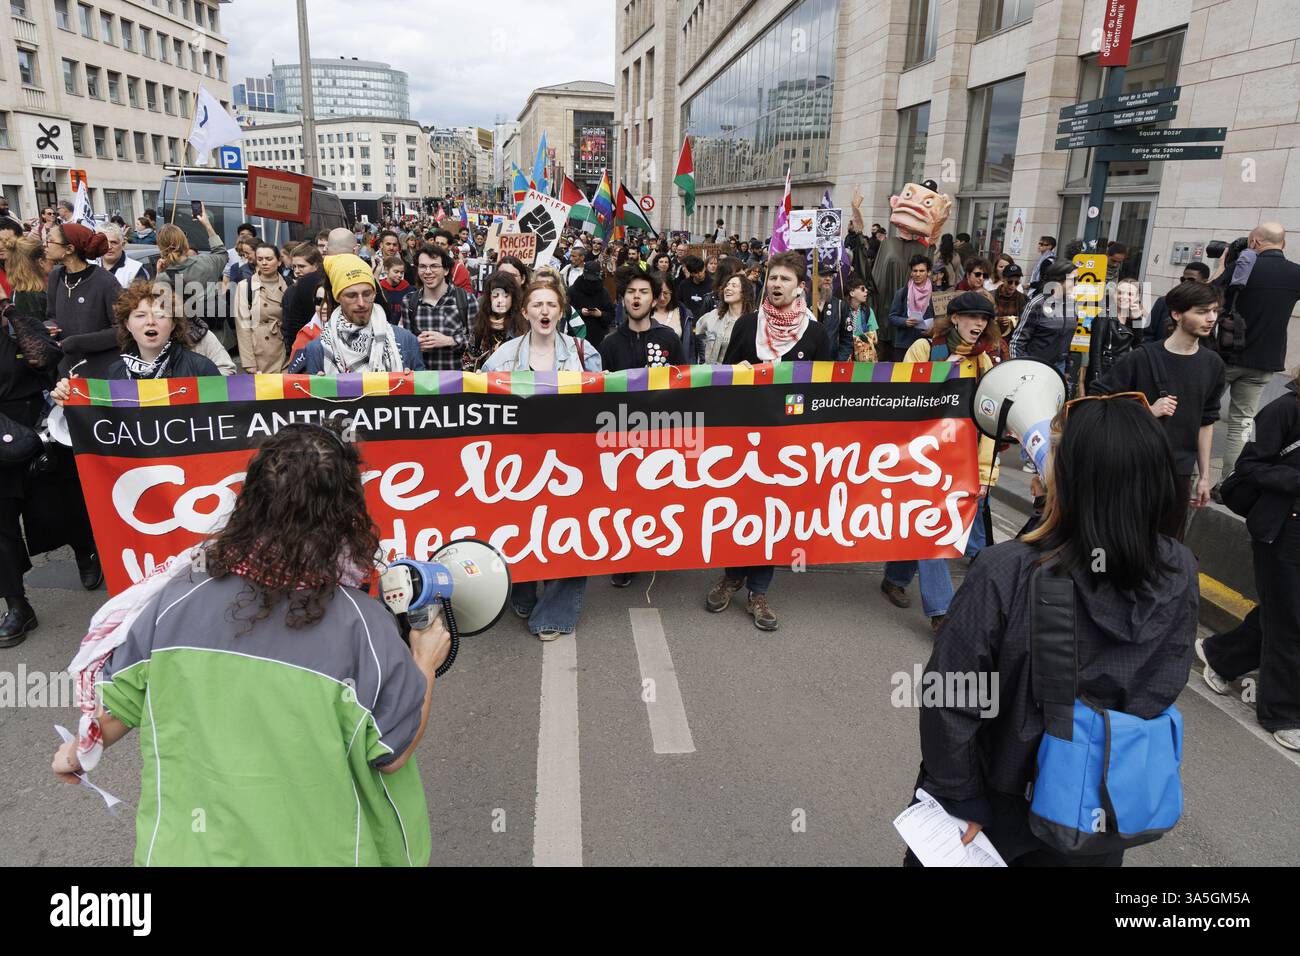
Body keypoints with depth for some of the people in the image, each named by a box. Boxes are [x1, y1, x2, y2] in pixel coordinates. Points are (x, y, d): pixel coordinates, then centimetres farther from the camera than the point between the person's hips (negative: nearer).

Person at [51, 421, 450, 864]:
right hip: (313, 851, -2)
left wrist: (78, 752, 20)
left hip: (188, 846, 2)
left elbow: (114, 706, -1)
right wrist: (425, 664, 0)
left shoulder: (178, 599, -15)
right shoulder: (361, 626, -24)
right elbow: (392, 756, -14)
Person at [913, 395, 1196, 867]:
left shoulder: (1006, 574, -34)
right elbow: (1163, 690, -6)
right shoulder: (1180, 574, -19)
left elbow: (950, 703, -26)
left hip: (1007, 802, -3)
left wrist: (961, 802, -12)